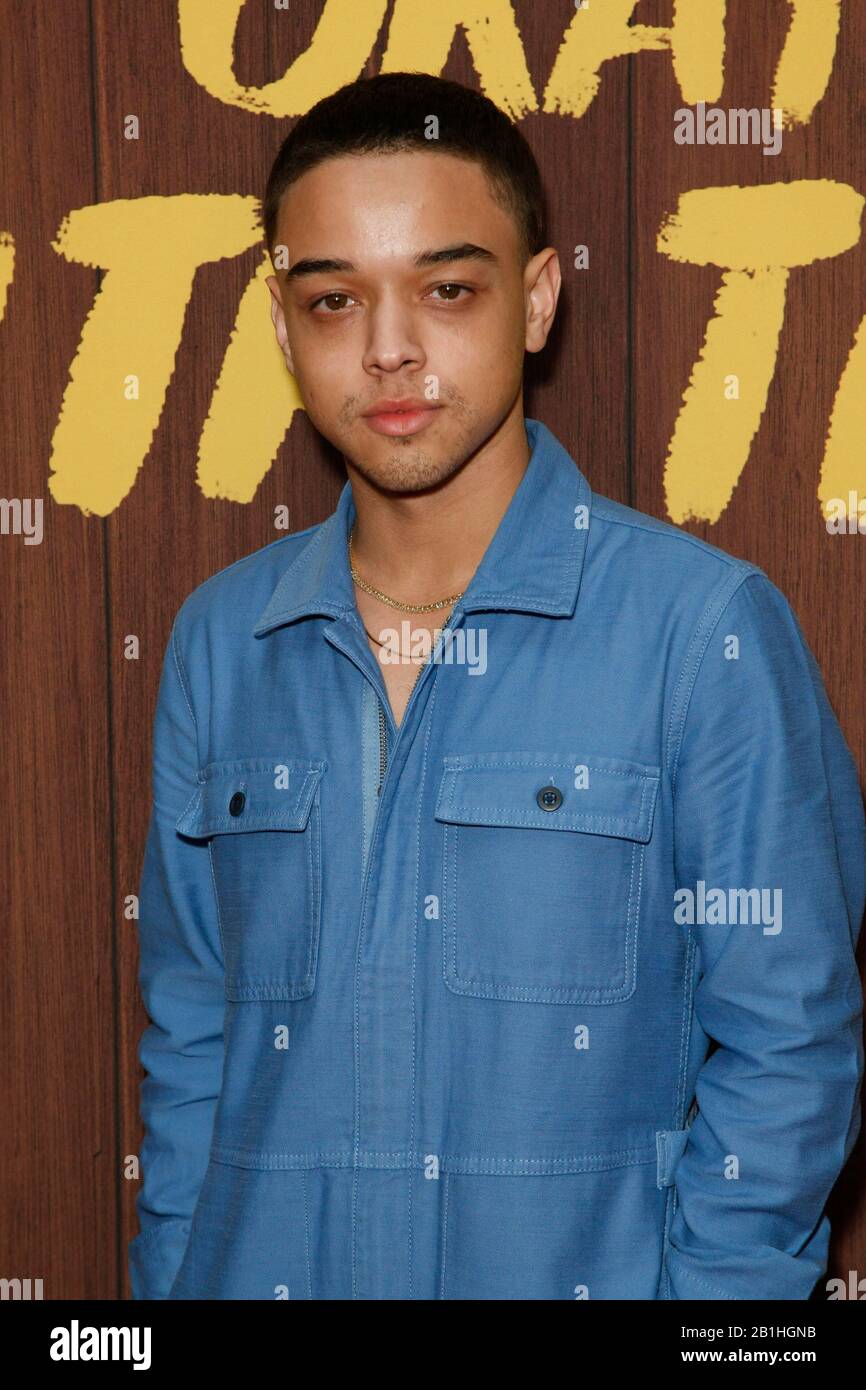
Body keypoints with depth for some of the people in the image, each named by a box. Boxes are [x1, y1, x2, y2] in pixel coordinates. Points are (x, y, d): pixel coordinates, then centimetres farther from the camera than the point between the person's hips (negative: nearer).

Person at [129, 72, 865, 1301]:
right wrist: (171, 1286, 1)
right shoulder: (219, 641, 2)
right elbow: (191, 1038, 7)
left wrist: (705, 1290, -15)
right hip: (259, 1270, 4)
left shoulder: (707, 630, -11)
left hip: (584, 1270, -3)